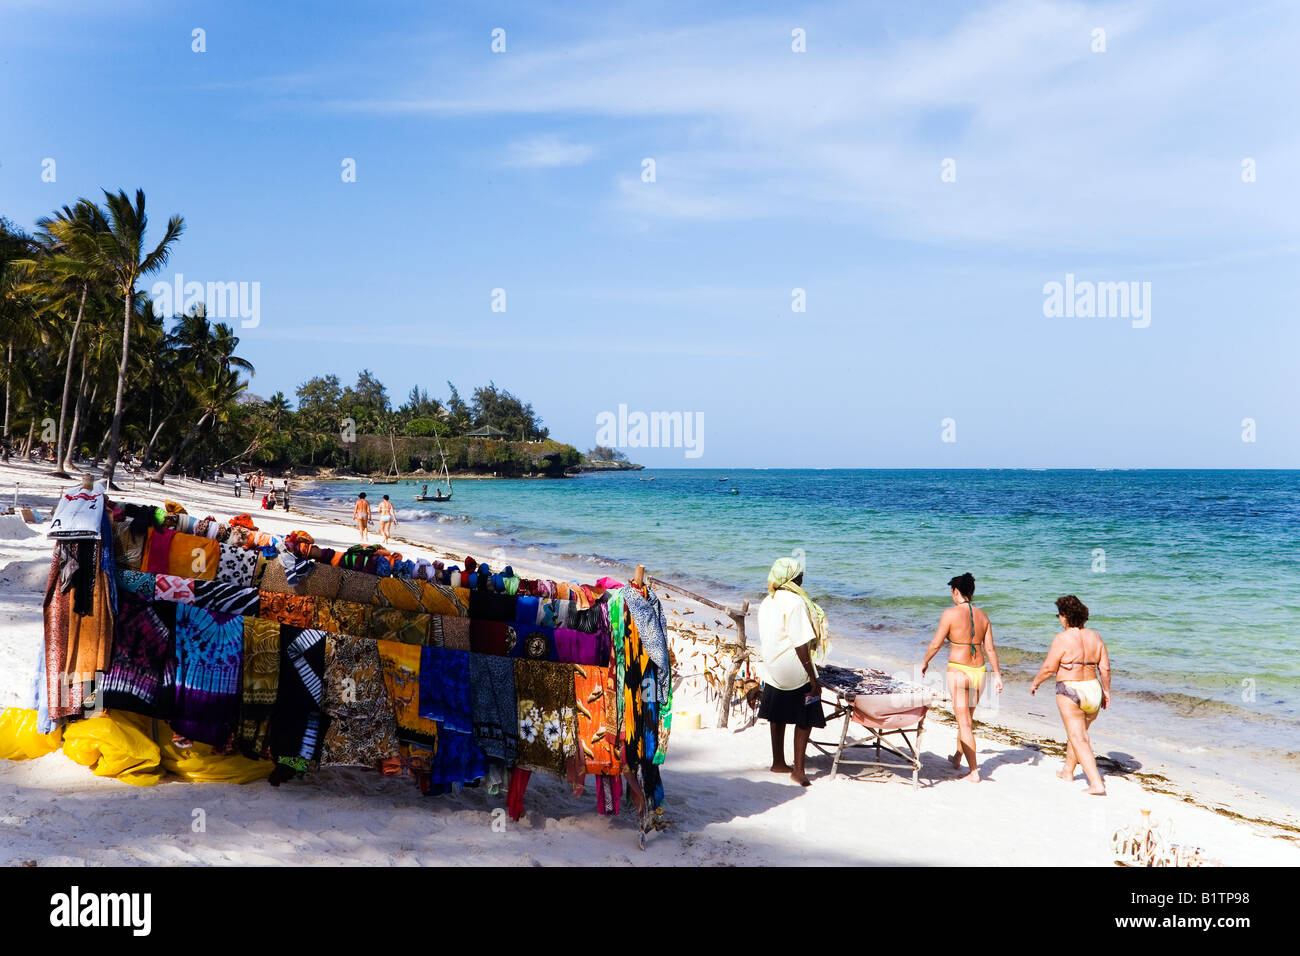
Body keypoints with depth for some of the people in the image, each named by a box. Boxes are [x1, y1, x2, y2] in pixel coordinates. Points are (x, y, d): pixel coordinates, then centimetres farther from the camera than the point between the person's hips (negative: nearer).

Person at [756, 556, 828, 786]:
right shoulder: (795, 602, -20)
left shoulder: (767, 602, 6)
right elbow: (800, 645, -21)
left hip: (772, 671, 8)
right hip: (795, 673, -8)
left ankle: (778, 762, 31)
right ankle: (798, 769, 3)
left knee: (778, 717, 19)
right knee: (805, 719, 3)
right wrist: (813, 679, -17)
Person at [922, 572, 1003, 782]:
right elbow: (990, 649, 4)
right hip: (979, 671, 6)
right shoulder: (982, 616, 4)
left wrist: (925, 662, 8)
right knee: (967, 717, 23)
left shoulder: (951, 614, -12)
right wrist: (997, 675, 10)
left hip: (958, 671, -6)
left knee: (964, 722, -1)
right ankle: (957, 758, 41)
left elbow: (936, 644, -8)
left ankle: (974, 772, -2)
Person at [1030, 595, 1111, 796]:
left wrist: (1035, 682, 6)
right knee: (1079, 732, 23)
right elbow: (1105, 668, 5)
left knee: (1079, 739, -3)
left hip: (1070, 691, -7)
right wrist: (1106, 690, 17)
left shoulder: (1062, 639, -14)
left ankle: (1096, 784, -11)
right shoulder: (1095, 637, 3)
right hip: (1093, 690, 7)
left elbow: (1048, 668, -11)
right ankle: (1067, 771, 40)